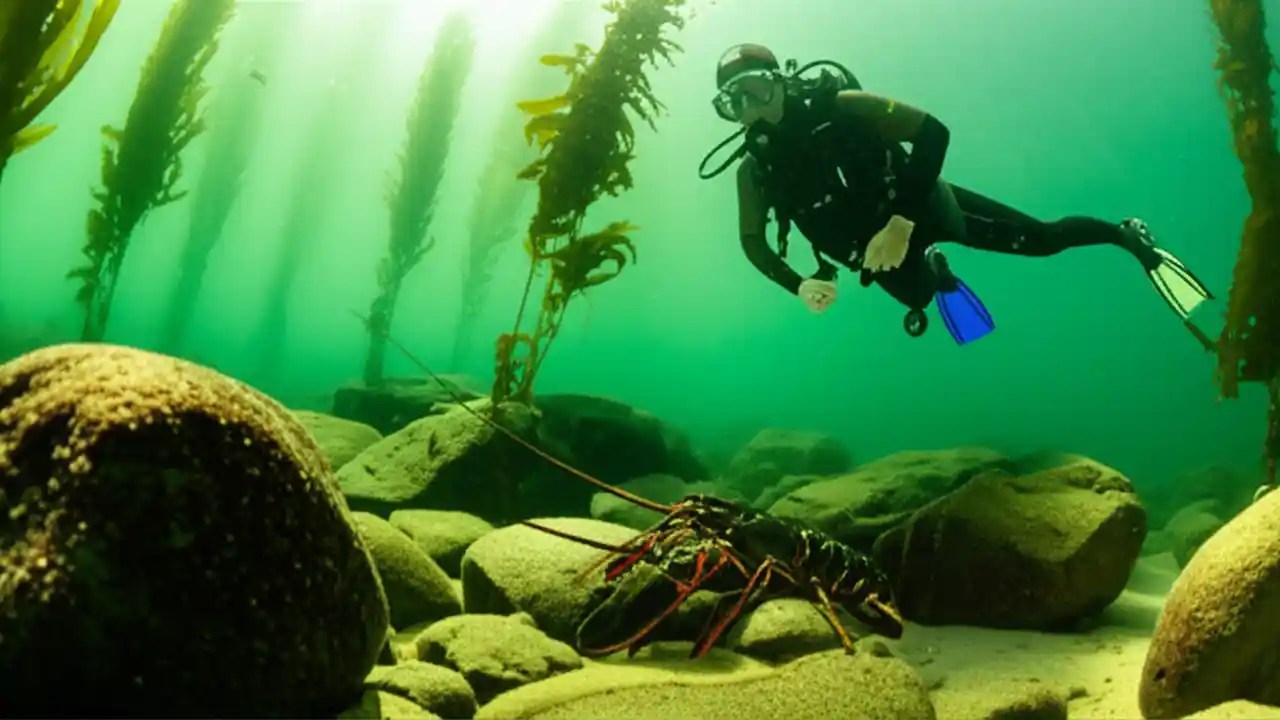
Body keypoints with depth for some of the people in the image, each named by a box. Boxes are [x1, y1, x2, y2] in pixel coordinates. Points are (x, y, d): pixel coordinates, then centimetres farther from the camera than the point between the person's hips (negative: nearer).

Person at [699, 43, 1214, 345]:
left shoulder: (839, 106, -26)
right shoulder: (755, 168, -15)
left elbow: (934, 131, -27)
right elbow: (753, 241, -2)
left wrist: (901, 219, -32)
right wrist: (800, 284, -19)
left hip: (921, 208, -3)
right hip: (875, 242, 4)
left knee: (1041, 240, -1)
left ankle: (1130, 237, 24)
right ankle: (933, 273, 48)